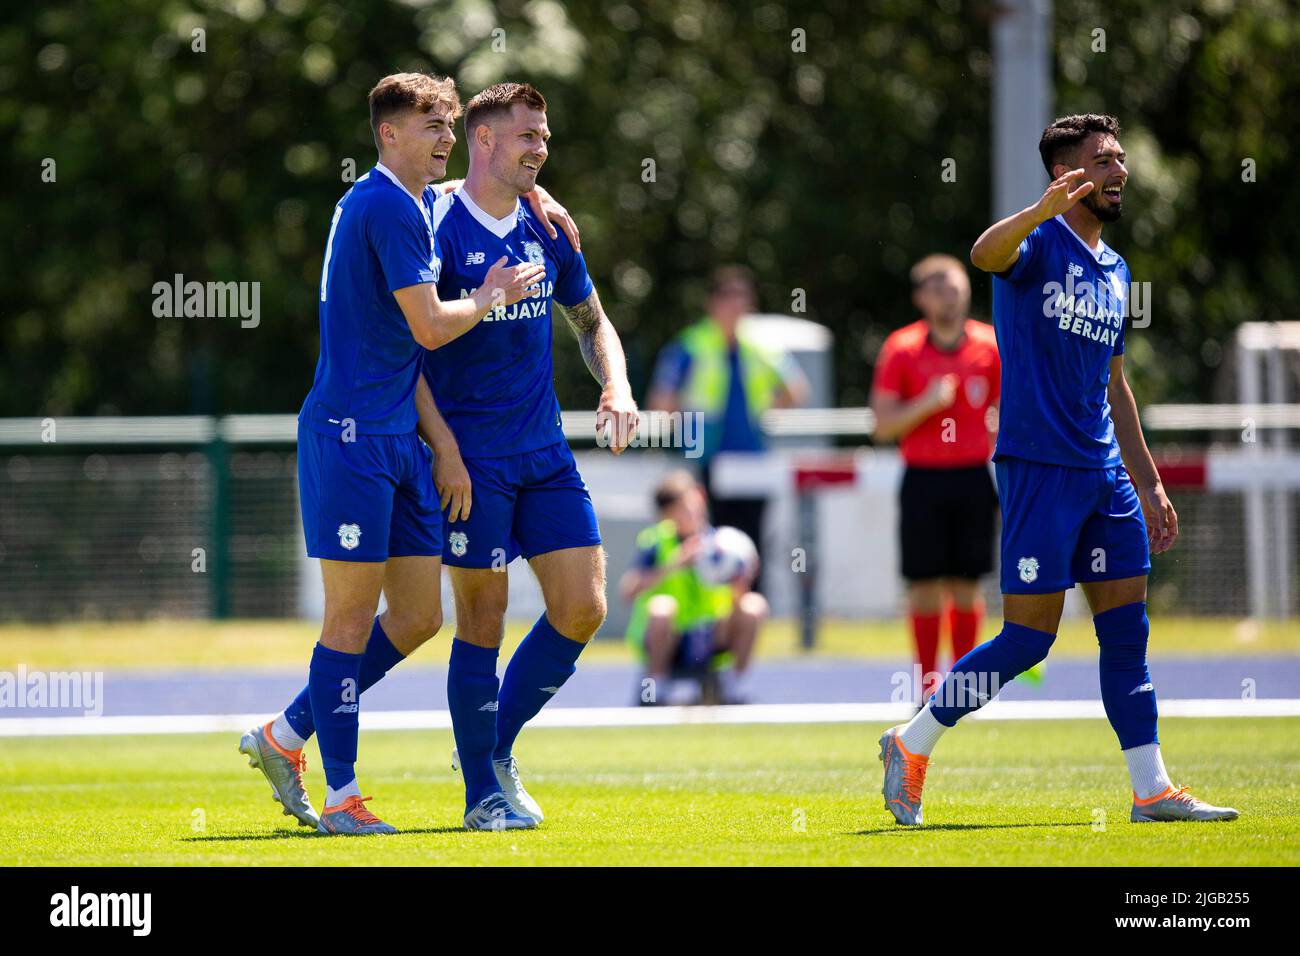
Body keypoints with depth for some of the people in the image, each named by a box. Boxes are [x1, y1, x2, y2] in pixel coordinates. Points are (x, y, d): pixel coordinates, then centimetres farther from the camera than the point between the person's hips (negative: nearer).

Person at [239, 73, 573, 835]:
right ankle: (340, 796, 1)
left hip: (398, 439, 10)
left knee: (419, 616, 10)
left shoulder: (415, 202, 16)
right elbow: (428, 326, -16)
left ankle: (285, 737, 20)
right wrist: (490, 297, -1)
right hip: (352, 435, -10)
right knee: (353, 615, -4)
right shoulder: (391, 207, -13)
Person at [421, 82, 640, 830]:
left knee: (583, 608, -1)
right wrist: (441, 442, -18)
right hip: (472, 457, -6)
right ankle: (483, 792, 8)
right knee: (483, 619, -4)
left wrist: (616, 388, 5)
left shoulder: (546, 229, 10)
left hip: (546, 452, 6)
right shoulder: (438, 229, -9)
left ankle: (497, 748, 18)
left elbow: (591, 321, 24)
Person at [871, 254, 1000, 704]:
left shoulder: (989, 346, 3)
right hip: (923, 478, -1)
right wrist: (927, 404, -18)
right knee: (925, 584, -2)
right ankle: (927, 681, 6)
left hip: (974, 477, 1)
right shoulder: (901, 350, -1)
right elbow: (884, 425, -2)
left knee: (966, 584, 0)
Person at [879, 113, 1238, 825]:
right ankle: (911, 744, 8)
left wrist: (1148, 485, 24)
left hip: (1105, 472, 8)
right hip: (1039, 465, -8)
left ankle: (1152, 791, 7)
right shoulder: (1039, 242, -7)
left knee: (1127, 628, 4)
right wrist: (1044, 209, -51)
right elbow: (986, 253, -32)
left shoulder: (1114, 271, 17)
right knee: (1029, 635, -7)